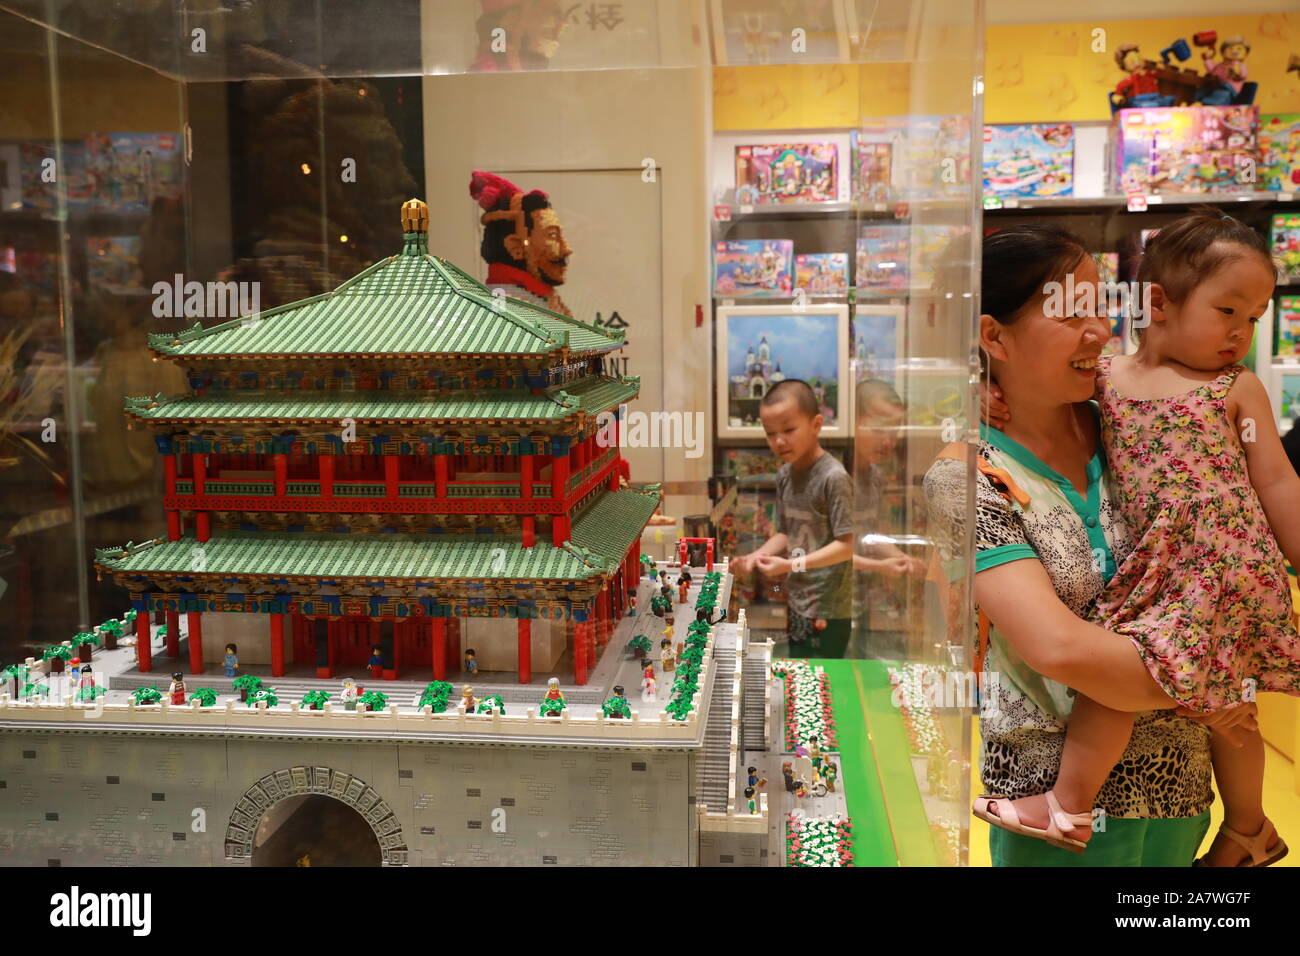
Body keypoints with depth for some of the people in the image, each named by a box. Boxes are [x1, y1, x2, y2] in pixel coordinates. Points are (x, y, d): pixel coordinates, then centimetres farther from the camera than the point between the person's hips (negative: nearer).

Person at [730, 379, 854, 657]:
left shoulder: (833, 477, -18)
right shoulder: (784, 475, 5)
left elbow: (846, 545, -19)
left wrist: (793, 564, -24)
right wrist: (756, 556, -3)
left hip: (828, 612, -7)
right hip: (797, 606, 7)